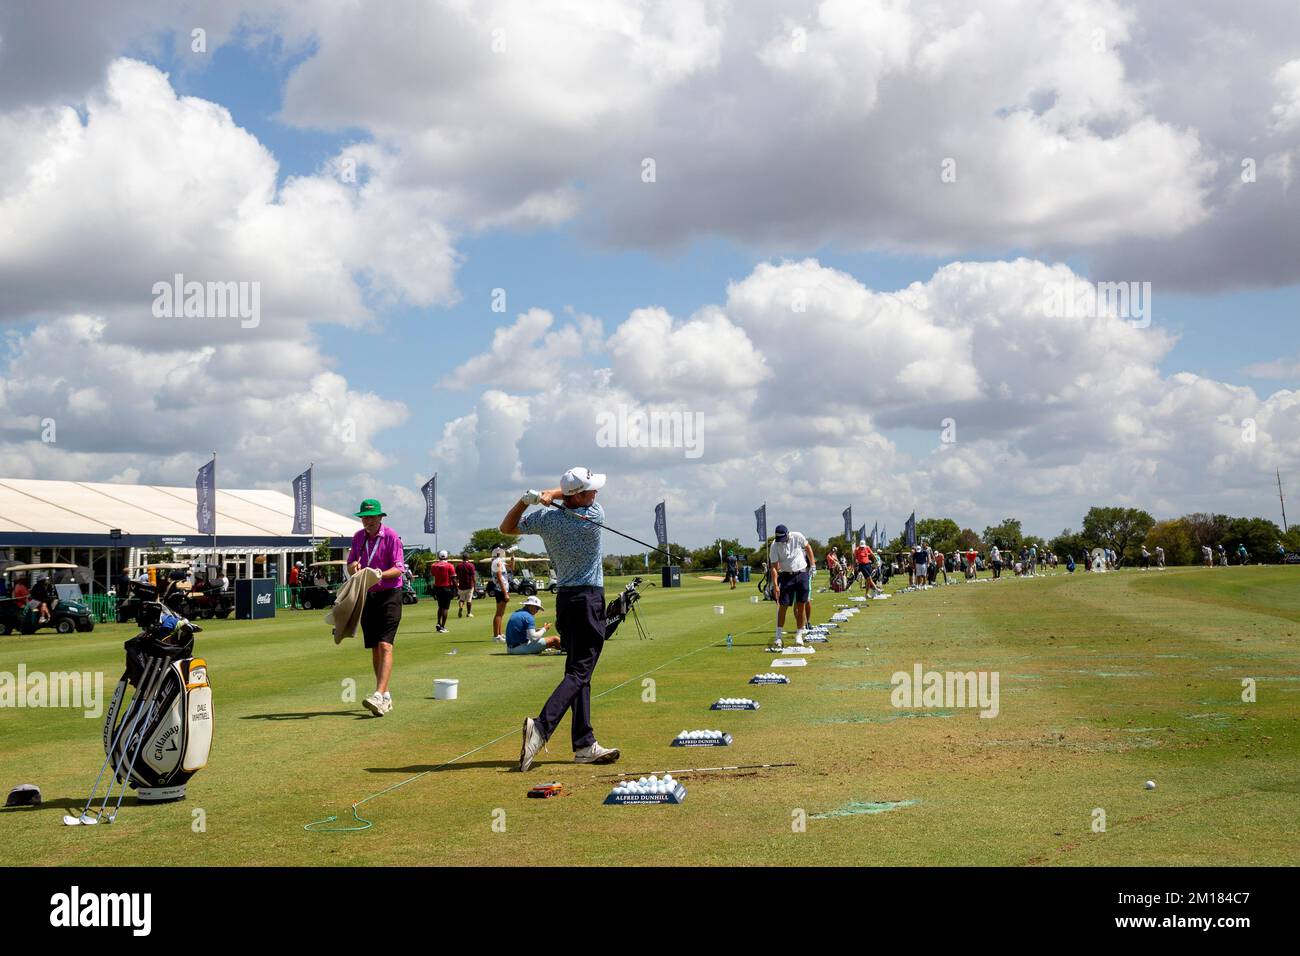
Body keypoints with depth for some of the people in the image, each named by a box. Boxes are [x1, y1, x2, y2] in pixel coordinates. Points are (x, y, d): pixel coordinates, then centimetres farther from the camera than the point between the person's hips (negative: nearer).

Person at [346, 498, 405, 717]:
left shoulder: (391, 536, -8)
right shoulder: (358, 537, 10)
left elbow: (398, 568, -12)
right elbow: (349, 566, 14)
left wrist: (380, 574, -29)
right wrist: (353, 566, -9)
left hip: (389, 595, -6)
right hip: (367, 596, 6)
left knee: (385, 645, -16)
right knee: (374, 648, 8)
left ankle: (379, 696, -26)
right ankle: (386, 696, 17)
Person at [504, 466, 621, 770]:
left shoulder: (546, 518, -2)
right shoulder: (595, 515, -11)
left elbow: (506, 528, 13)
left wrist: (524, 501, -1)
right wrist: (551, 494, -3)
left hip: (564, 598, 6)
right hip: (589, 600, -6)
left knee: (578, 671, 10)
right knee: (579, 673, -9)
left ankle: (585, 745, 9)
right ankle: (541, 727, -27)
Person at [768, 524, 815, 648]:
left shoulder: (797, 537, -9)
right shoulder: (774, 546, -13)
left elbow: (807, 547, 10)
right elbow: (774, 567, -14)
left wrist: (812, 564, 8)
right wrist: (775, 585, -21)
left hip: (802, 574, 1)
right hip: (786, 576, -1)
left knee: (801, 605, 0)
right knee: (783, 606, -4)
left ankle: (799, 635, 7)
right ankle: (779, 637, 1)